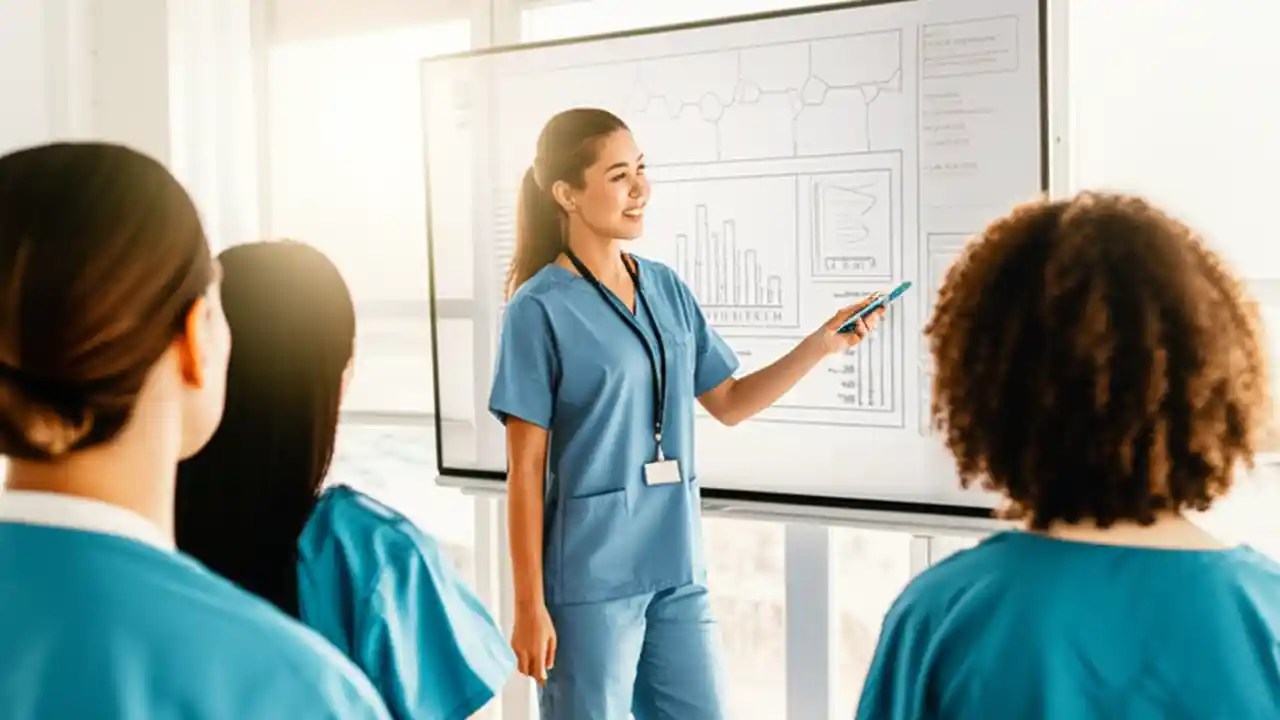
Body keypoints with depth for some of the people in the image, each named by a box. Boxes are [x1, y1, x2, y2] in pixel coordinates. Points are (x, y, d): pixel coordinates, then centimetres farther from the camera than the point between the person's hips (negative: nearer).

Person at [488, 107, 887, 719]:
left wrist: (821, 344, 2)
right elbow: (525, 470, -10)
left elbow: (728, 403, 15)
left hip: (677, 567, 6)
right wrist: (530, 605, -11)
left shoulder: (666, 288, 6)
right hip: (590, 578, -5)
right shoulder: (540, 309, -11)